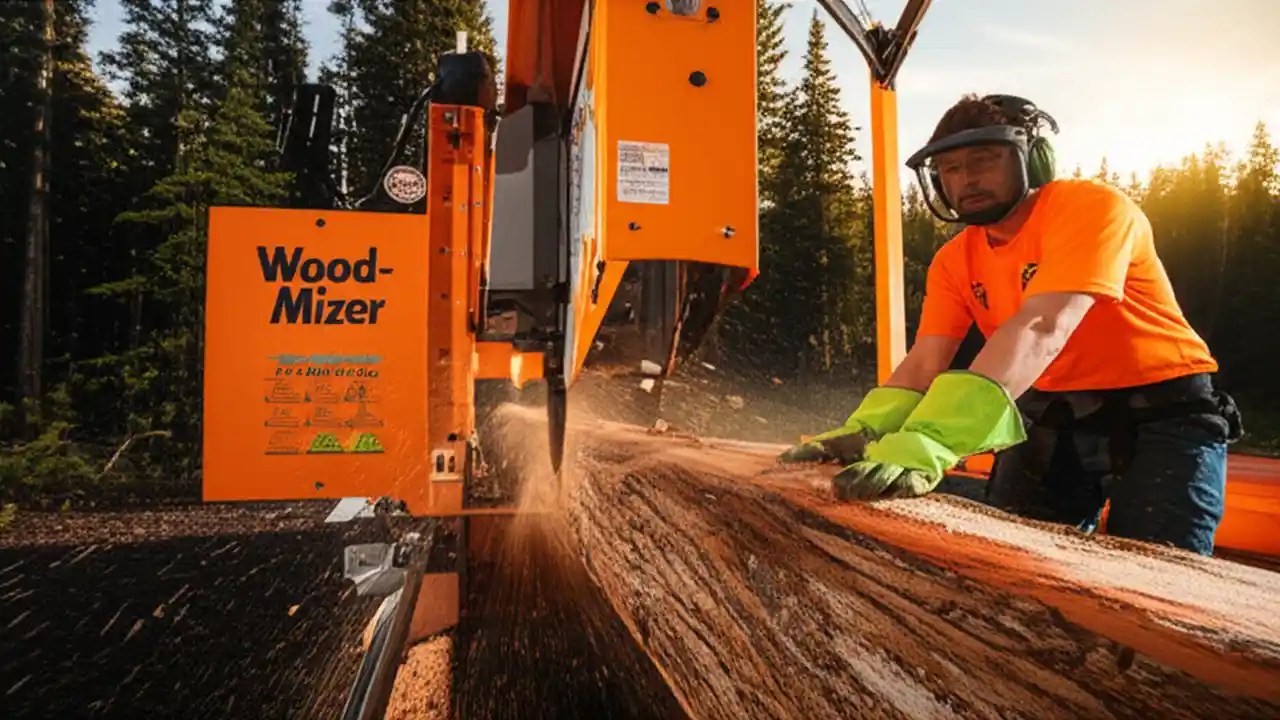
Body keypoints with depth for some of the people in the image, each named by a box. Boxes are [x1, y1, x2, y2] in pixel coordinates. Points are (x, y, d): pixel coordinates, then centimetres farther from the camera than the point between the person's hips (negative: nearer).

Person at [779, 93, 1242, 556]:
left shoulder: (1093, 208, -20)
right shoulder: (954, 260, -1)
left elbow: (1041, 329, -37)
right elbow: (924, 362, -11)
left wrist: (931, 441, -50)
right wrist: (865, 429, -33)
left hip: (1161, 414, -4)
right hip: (1057, 417, 5)